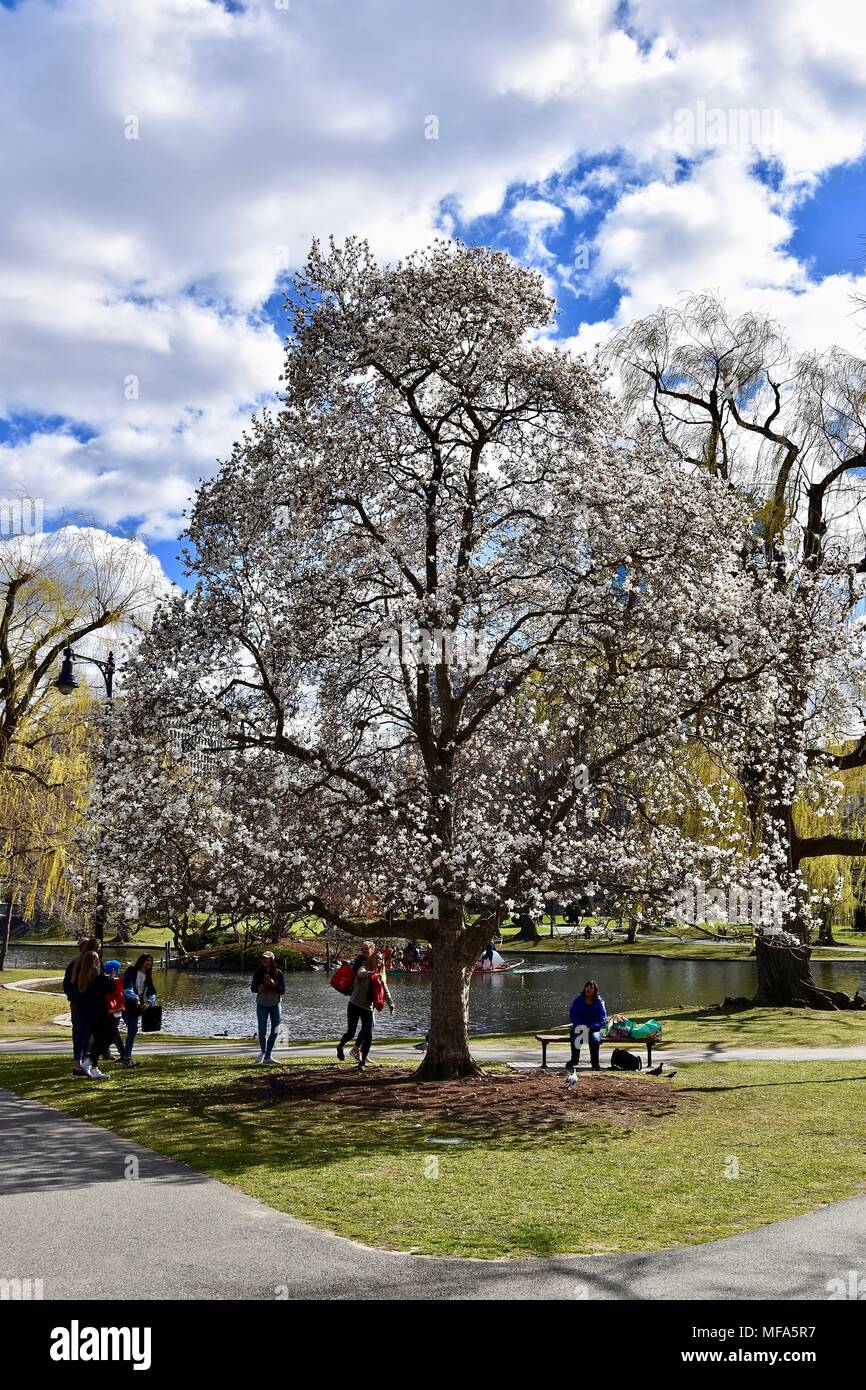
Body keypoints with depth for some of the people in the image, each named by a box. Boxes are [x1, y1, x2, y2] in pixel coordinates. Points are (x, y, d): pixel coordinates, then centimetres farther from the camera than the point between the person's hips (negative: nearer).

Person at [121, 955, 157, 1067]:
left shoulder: (148, 977, 11)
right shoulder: (131, 971, -8)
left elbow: (152, 991, 4)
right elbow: (127, 988, -18)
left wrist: (149, 1002, -16)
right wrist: (136, 999, -28)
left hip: (136, 1007, 7)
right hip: (127, 1004, -7)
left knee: (132, 1030, 6)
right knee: (133, 1029, -14)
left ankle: (125, 1057, 13)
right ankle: (126, 1058, -10)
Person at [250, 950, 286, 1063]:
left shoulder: (278, 973, -7)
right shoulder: (258, 972, -4)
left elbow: (283, 990, -7)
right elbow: (252, 988, 1)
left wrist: (273, 984, -23)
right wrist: (258, 988, -20)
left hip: (276, 1004, 0)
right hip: (262, 1005, 0)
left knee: (275, 1031, 0)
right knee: (262, 1031, -4)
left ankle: (268, 1056, 12)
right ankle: (263, 1051, 24)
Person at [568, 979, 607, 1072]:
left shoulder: (599, 1002, 0)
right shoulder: (578, 1000, 1)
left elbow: (603, 1019, -4)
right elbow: (572, 1014, 0)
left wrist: (591, 1027, -20)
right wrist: (581, 1026, -18)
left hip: (594, 1028, 0)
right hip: (579, 1027, 0)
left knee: (595, 1038, -34)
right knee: (576, 1038, -32)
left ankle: (595, 1063, -16)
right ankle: (573, 1060, -10)